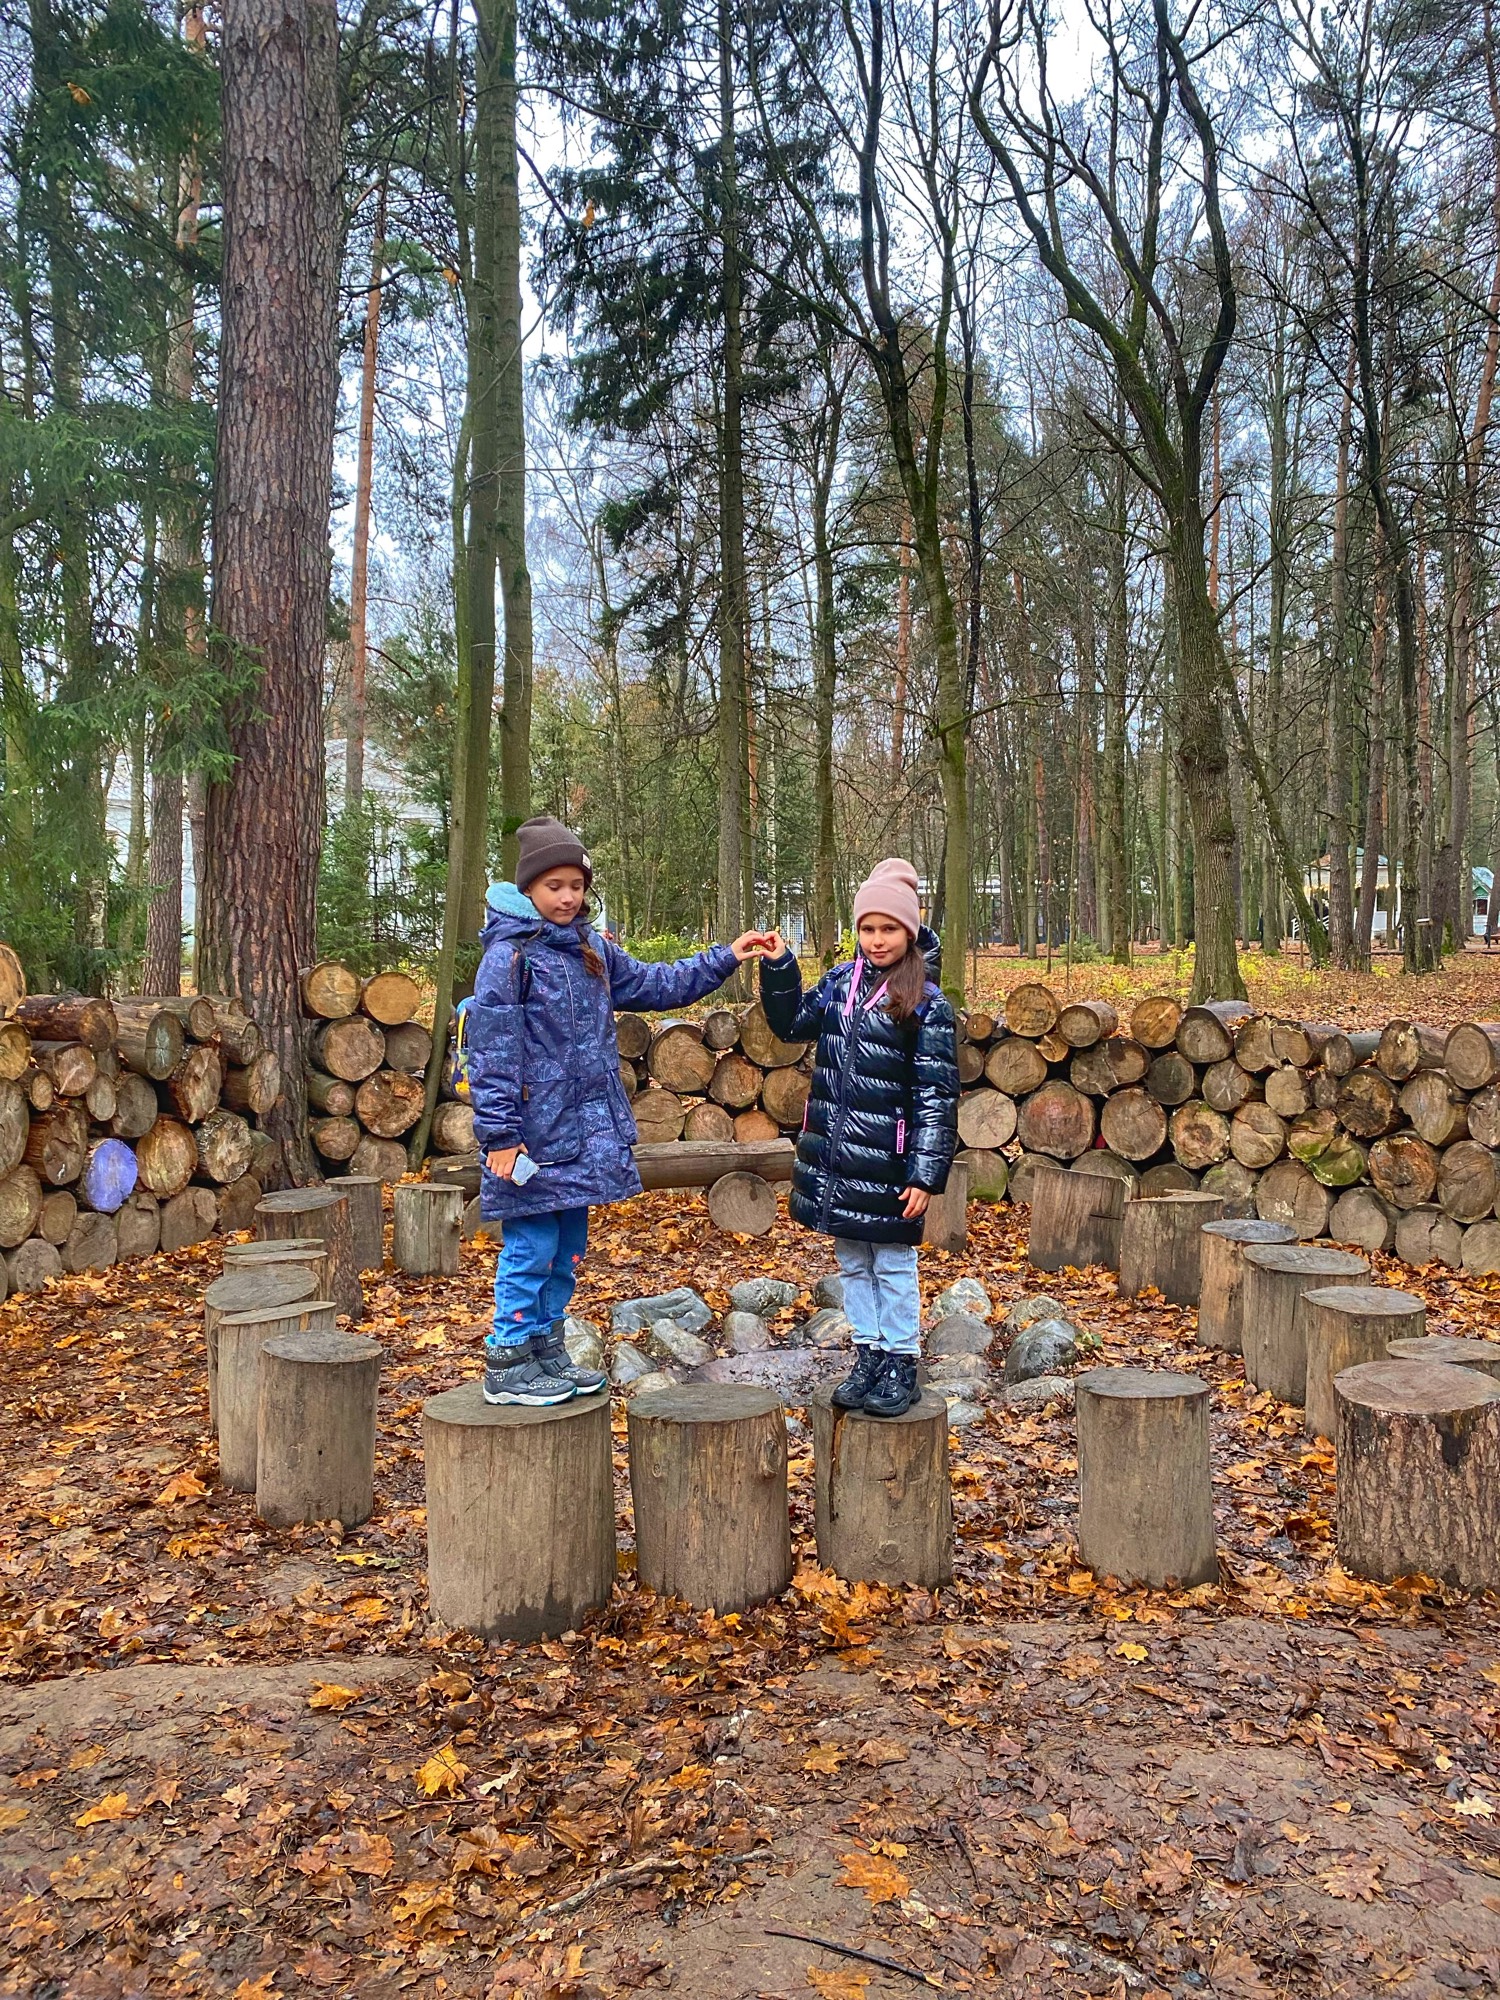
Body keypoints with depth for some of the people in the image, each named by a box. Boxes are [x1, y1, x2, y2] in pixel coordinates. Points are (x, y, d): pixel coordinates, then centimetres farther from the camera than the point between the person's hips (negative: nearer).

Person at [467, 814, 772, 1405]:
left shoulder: (593, 952, 12)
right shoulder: (509, 954, -11)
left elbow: (657, 984, 19)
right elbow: (490, 1050, -15)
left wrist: (726, 958, 11)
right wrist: (498, 1133, -18)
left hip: (583, 1130, 8)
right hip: (535, 1135, -8)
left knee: (567, 1250, 15)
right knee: (530, 1249, -2)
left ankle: (547, 1352, 27)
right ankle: (507, 1366, 10)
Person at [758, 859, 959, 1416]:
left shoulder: (926, 1004, -10)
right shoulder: (840, 981, 5)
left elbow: (936, 1095, -11)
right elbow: (792, 1024, 18)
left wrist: (925, 1174, -14)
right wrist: (778, 968, 3)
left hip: (885, 1162, -5)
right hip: (832, 1154, 6)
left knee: (893, 1265, 7)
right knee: (852, 1262, 15)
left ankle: (901, 1365, 21)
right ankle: (868, 1355, 29)